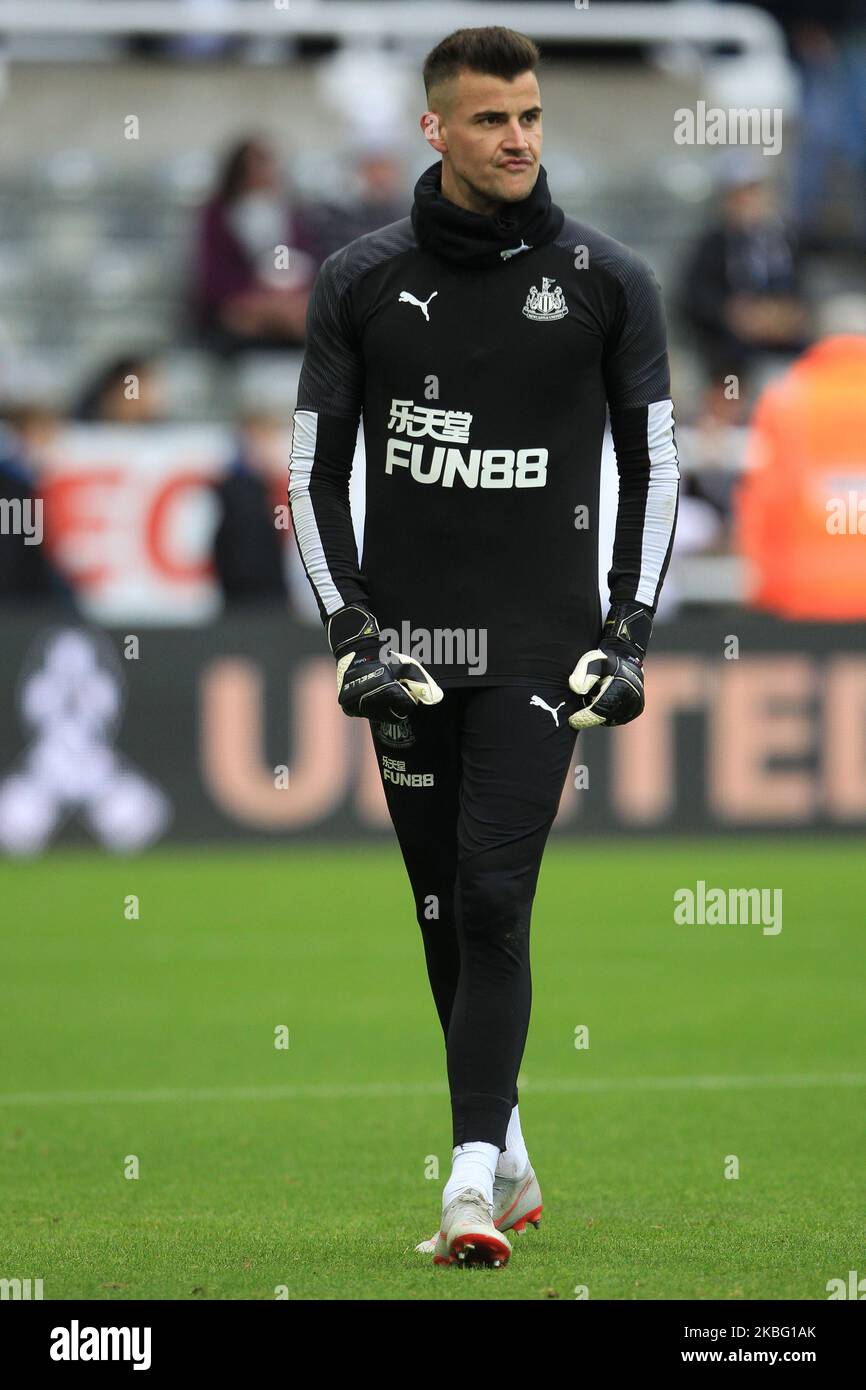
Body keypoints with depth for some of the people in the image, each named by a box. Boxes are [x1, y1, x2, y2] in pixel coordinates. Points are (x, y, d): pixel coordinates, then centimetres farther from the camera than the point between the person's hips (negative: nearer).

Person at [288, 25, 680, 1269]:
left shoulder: (607, 280, 0)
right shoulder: (360, 281, 3)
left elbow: (654, 464, 7)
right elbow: (314, 468, 7)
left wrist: (630, 636, -2)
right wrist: (351, 633, -3)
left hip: (541, 643, -2)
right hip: (406, 643, 2)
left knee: (493, 904, -14)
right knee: (445, 911, 8)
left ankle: (473, 1180, -18)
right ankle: (507, 1158, 23)